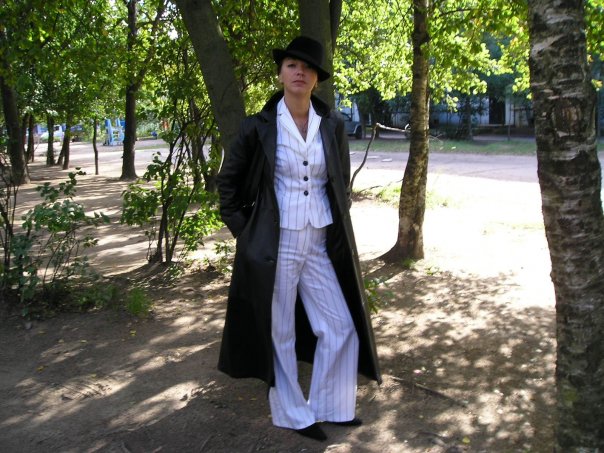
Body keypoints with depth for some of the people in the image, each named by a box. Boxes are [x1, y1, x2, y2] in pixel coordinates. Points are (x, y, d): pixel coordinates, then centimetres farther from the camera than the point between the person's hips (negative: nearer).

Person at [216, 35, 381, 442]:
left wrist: (338, 223, 11)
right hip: (275, 244, -3)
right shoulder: (259, 126, -6)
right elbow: (229, 181, 3)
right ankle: (293, 414, 26)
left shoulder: (332, 125, 2)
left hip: (321, 244, 4)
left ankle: (328, 406, 28)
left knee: (341, 327, 8)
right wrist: (244, 231, -2)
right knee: (280, 334, 8)